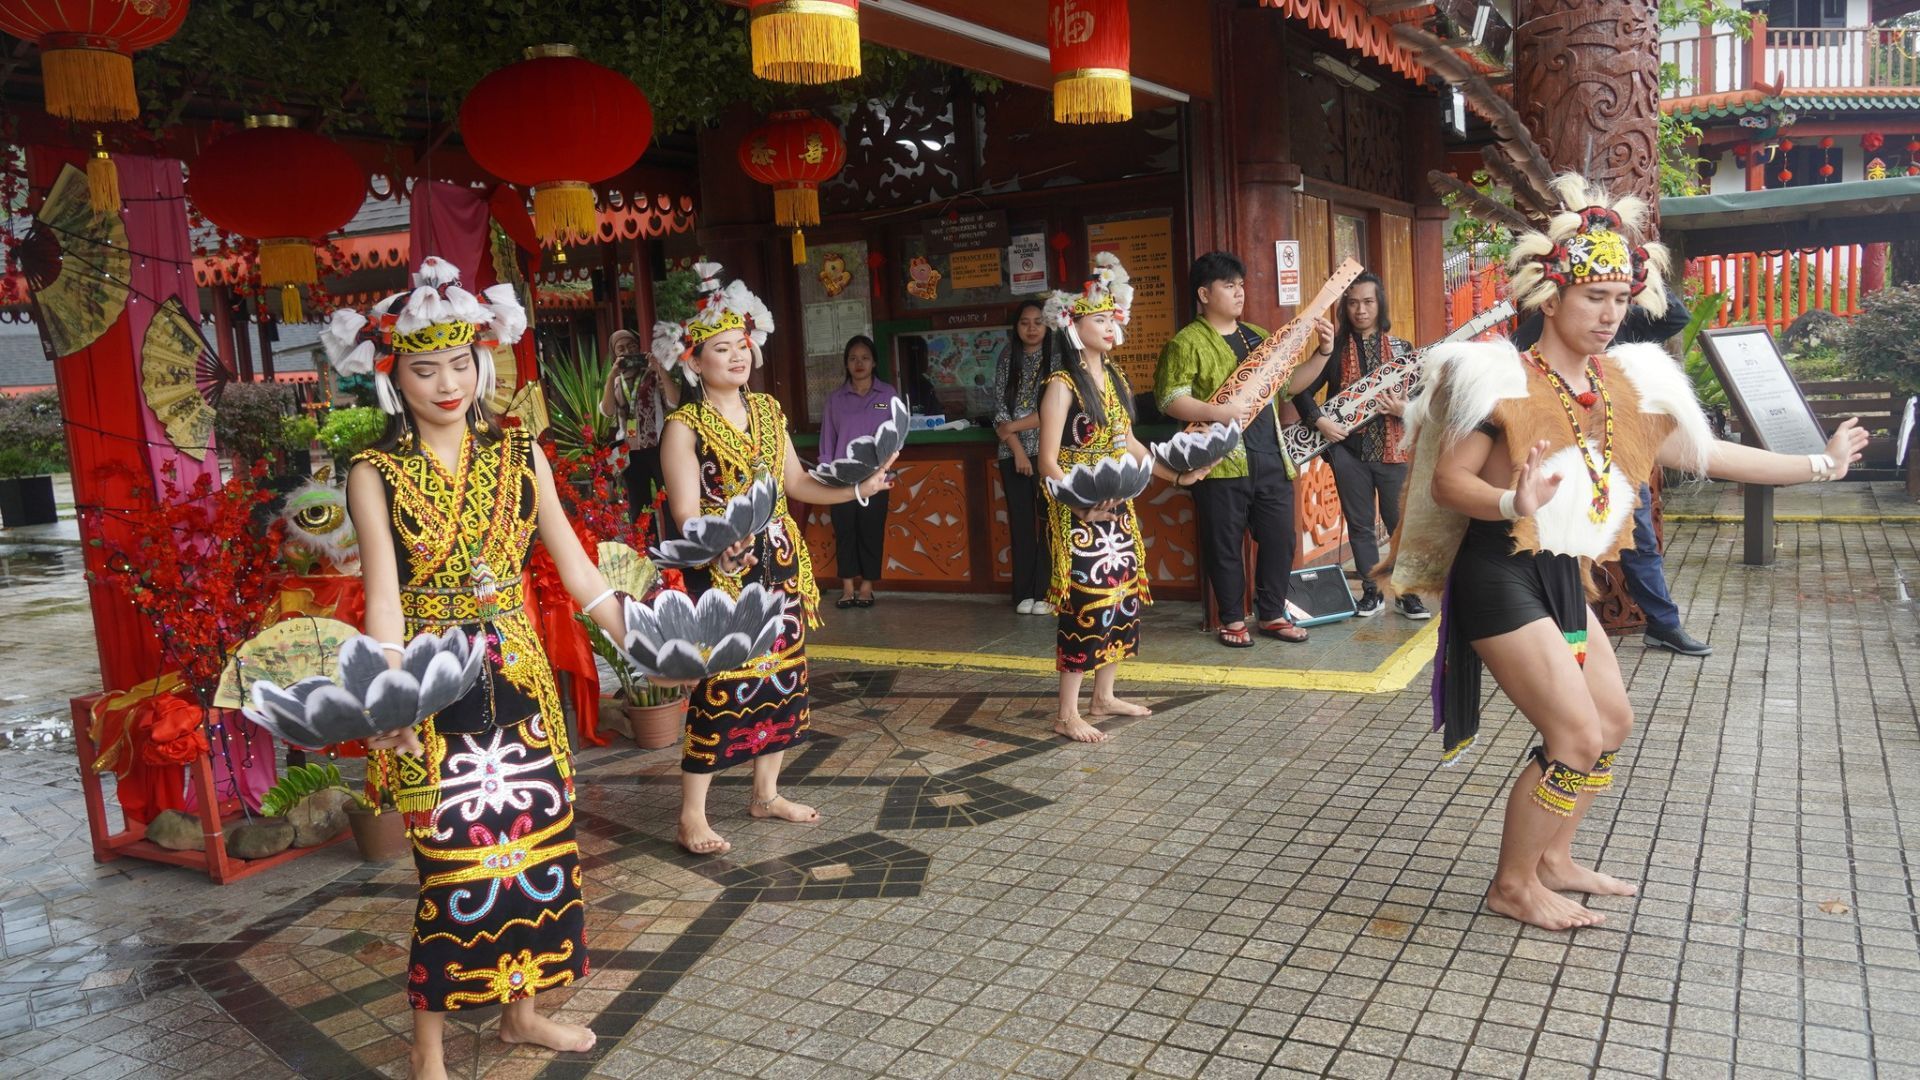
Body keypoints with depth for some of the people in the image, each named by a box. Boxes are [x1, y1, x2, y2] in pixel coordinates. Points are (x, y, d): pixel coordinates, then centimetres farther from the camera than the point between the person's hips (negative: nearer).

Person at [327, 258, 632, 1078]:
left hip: (518, 674, 4)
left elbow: (572, 562, 6)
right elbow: (383, 588, -16)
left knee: (537, 843, 11)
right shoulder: (377, 474, -5)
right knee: (453, 863, -1)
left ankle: (520, 1008, 31)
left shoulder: (518, 455, 4)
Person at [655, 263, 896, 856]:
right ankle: (692, 815, 8)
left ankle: (766, 792, 27)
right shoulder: (684, 426, -10)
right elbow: (686, 515, -15)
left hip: (781, 565, 7)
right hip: (722, 571, -6)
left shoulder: (767, 410, 10)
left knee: (783, 677, 11)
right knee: (719, 687, -5)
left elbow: (798, 482, 14)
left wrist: (858, 487, 1)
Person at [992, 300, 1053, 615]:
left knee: (1049, 521, -5)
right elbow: (1000, 411, 3)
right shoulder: (1007, 362, 9)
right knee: (1021, 523, 4)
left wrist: (1014, 426, -10)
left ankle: (1046, 593, 1)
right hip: (1014, 455, 2)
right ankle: (1024, 594, 8)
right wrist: (1018, 450, -8)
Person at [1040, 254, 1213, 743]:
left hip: (1119, 510, 8)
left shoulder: (1113, 377, 10)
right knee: (1085, 606, -6)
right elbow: (1048, 461, -17)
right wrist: (1083, 503, -30)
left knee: (1123, 598, 12)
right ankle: (1067, 714, 4)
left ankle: (1104, 696, 27)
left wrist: (1174, 474, 12)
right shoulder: (1063, 386, -14)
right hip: (1081, 514, -8)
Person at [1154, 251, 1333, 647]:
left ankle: (1272, 614, 25)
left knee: (1280, 539, 10)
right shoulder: (1188, 343, -6)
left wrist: (1323, 352, 6)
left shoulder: (1259, 337, 16)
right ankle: (1233, 619, 19)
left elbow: (1290, 383, 19)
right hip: (1220, 464, -6)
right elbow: (1170, 399, -14)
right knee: (1225, 545, 4)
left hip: (1271, 461, 6)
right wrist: (1218, 413, -26)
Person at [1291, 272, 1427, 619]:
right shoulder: (1335, 347, 2)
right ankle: (1371, 593, 21)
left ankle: (1407, 593, 18)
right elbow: (1303, 391, 1)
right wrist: (1320, 421, -13)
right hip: (1349, 450, 0)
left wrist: (1405, 408, -15)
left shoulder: (1401, 349, 3)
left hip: (1392, 448, 0)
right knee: (1360, 524, 9)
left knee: (1400, 523, 5)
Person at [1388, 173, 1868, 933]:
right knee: (1577, 737, -9)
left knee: (1612, 723, 17)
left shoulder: (1625, 384, 7)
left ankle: (1553, 860, 34)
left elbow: (1707, 454, 15)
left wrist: (1818, 465, 19)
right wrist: (1512, 502, -36)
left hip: (1563, 577, 9)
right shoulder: (1504, 382, -14)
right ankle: (1513, 885, 10)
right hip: (1502, 576, -9)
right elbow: (1446, 480, -18)